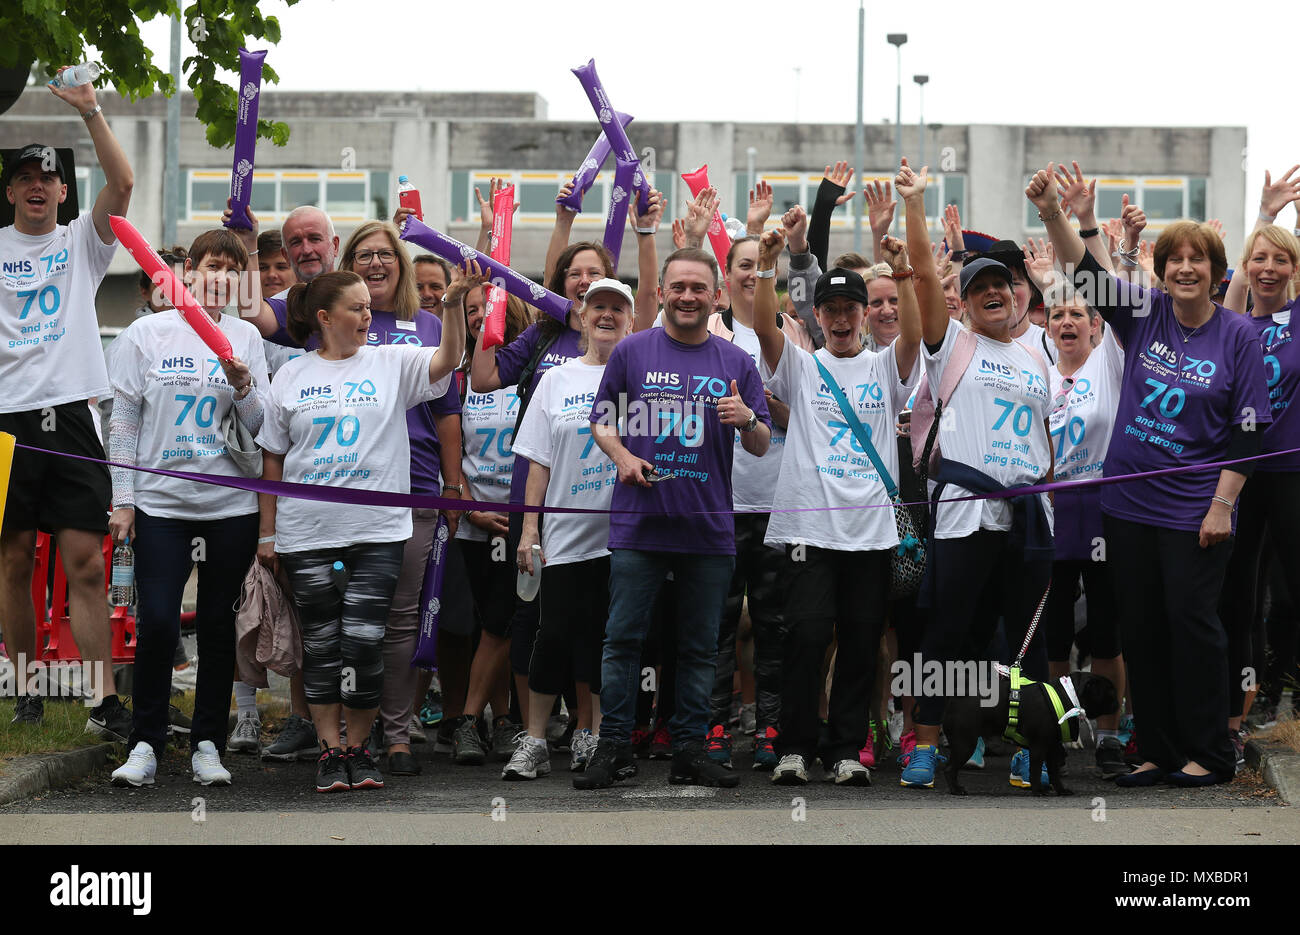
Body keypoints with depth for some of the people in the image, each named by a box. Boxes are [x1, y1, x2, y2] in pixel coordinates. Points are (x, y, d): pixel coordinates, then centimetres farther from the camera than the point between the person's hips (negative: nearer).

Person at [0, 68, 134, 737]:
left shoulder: (82, 242, 9)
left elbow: (122, 184, -5)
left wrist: (91, 113, -14)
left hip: (69, 418, -1)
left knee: (86, 563, -4)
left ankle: (104, 700, -6)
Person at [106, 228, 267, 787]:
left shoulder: (247, 338, 6)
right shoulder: (147, 334, 2)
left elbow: (258, 429, 7)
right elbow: (124, 422, 5)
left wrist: (243, 388, -13)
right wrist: (122, 499, 1)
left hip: (231, 504, 2)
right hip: (161, 502, -2)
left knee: (218, 624, 5)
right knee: (157, 622, -10)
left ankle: (208, 742, 14)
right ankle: (146, 742, 2)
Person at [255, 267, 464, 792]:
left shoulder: (391, 364, 5)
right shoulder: (292, 377, 7)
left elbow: (446, 361, -12)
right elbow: (272, 458, 10)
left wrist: (454, 303, -27)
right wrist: (267, 532, 7)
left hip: (377, 530, -1)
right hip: (307, 533, 1)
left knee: (365, 641, -5)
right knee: (321, 644, 5)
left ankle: (359, 749, 9)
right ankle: (330, 751, 12)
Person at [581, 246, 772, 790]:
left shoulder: (737, 363, 9)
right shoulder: (632, 353, 5)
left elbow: (761, 447, 9)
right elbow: (601, 422, 10)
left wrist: (747, 420, -13)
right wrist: (622, 456, -9)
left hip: (709, 529, 2)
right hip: (639, 524, -2)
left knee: (699, 647, 6)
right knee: (623, 638, -2)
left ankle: (690, 750, 12)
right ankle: (613, 747, 4)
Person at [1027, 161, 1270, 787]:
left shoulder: (1238, 336, -5)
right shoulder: (1145, 315, 3)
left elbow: (1248, 429, -6)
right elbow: (1085, 275, -7)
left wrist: (1222, 505, -11)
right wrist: (1052, 215, -24)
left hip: (1195, 511, -4)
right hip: (1129, 502, 4)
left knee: (1191, 623, -3)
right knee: (1139, 629, 8)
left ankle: (1208, 755, 8)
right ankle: (1158, 752, 18)